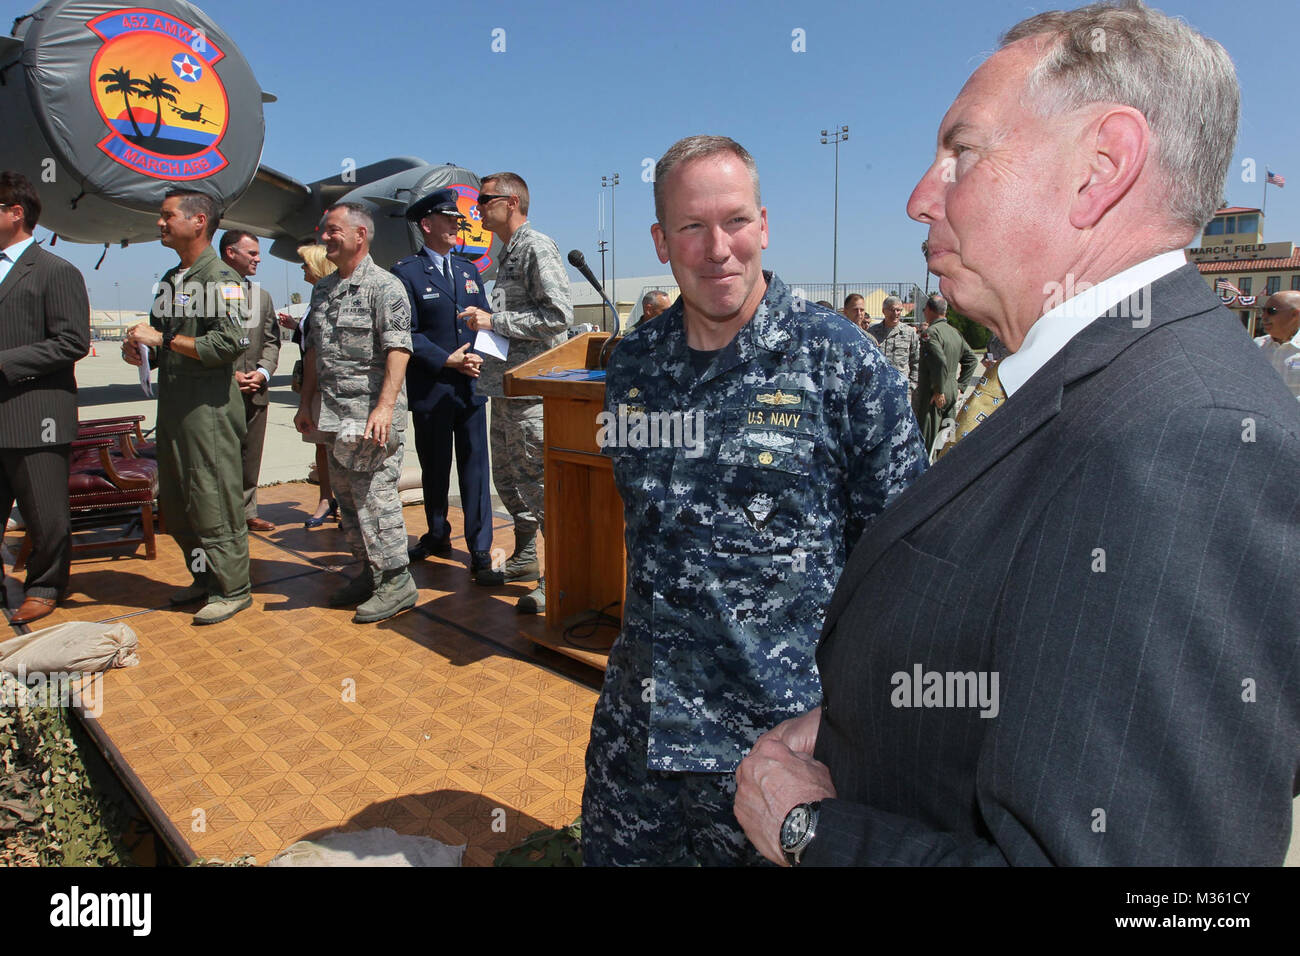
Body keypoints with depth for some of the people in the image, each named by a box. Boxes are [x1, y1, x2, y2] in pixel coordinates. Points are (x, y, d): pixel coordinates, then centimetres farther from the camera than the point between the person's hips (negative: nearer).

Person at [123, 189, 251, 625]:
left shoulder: (221, 279, -9)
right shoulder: (171, 280, 18)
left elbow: (230, 343, -21)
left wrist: (163, 339, -17)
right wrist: (141, 350, 6)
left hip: (209, 408, -9)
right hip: (172, 406, 9)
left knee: (214, 502, -4)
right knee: (174, 504, 15)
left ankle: (232, 588, 8)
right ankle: (204, 578, 29)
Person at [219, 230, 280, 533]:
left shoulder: (262, 295, 15)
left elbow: (271, 340, 14)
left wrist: (263, 372, -3)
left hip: (255, 392, 5)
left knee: (251, 457, 12)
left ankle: (247, 512, 23)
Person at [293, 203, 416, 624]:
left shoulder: (385, 286, -8)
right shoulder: (322, 289, 18)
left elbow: (398, 351, -16)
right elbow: (314, 352, 23)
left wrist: (385, 406, -24)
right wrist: (306, 403, 19)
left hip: (373, 418, -9)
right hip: (336, 416, 9)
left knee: (375, 495, -7)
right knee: (346, 496, 13)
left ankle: (396, 581, 4)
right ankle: (369, 572, 26)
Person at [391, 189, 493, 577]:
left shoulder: (469, 271, 15)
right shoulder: (406, 273, -2)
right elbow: (407, 334, -8)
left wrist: (480, 356, -6)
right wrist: (447, 360, -15)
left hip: (471, 386, 3)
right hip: (430, 390, -3)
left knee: (475, 466, 0)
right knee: (435, 469, 11)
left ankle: (480, 549, 6)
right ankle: (437, 537, 29)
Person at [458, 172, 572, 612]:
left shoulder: (537, 247, -9)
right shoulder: (508, 251, 19)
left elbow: (559, 315, -20)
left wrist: (495, 321, -16)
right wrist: (485, 319, 11)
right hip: (505, 386, 10)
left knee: (537, 481, -6)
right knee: (507, 477, 17)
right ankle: (524, 559, 32)